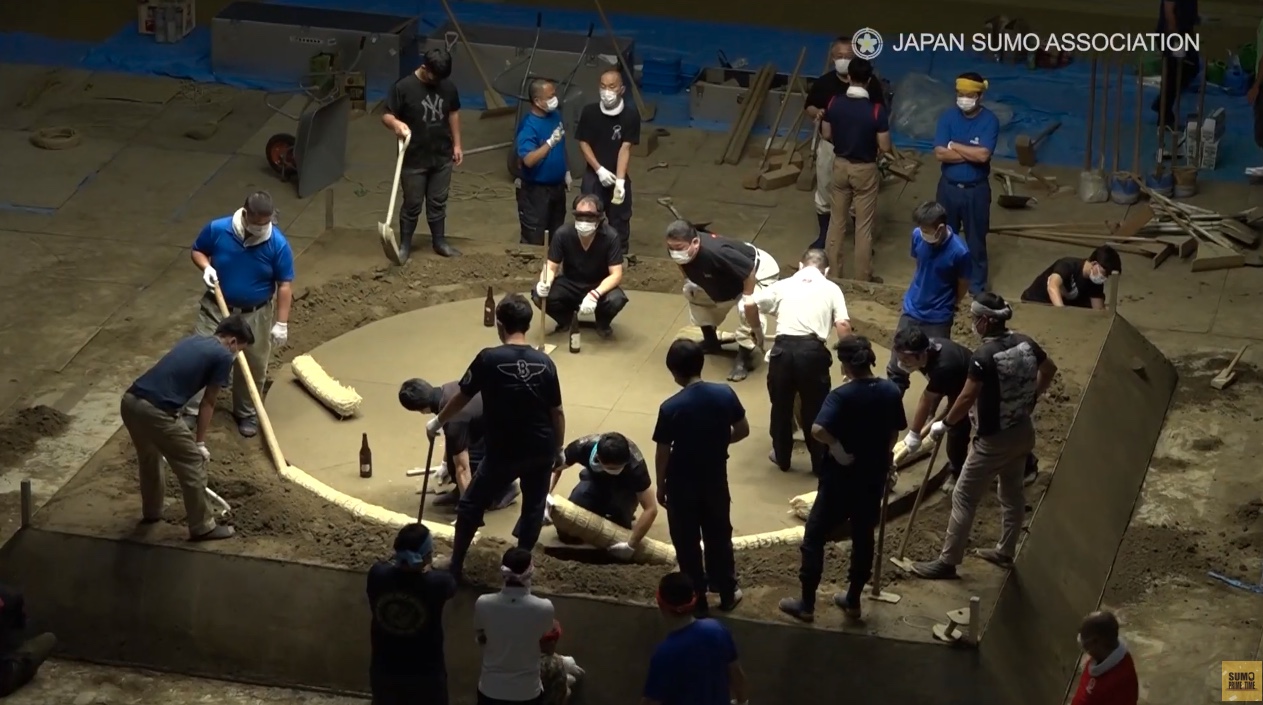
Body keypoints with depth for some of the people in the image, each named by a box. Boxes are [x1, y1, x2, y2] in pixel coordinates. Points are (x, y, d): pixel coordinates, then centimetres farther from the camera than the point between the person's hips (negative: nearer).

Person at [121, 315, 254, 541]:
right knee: (192, 465, 9)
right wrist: (199, 443, 18)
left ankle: (151, 512, 50)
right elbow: (207, 403, 7)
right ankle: (202, 527, 19)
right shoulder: (223, 356, 1)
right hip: (154, 411, -8)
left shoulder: (193, 340, 25)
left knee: (149, 457, 32)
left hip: (129, 401, 8)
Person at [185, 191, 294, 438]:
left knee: (254, 366, 12)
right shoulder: (217, 230, -18)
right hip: (216, 308, 0)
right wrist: (206, 267, -20)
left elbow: (285, 284, -13)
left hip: (256, 314, 0)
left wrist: (281, 323, -14)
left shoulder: (278, 244, -20)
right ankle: (191, 410, 17)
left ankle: (247, 413, 34)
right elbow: (197, 251, 2)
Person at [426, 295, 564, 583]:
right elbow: (557, 412, 0)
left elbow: (462, 398, -2)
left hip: (503, 452, -3)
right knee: (533, 508, 19)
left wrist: (437, 422, 16)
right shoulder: (545, 362, -5)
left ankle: (455, 565, 22)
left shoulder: (489, 359, -13)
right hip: (541, 451, 3)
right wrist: (558, 449, 15)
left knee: (471, 505, 15)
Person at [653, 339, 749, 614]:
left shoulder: (670, 408, -23)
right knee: (719, 536, 22)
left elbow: (662, 454, -14)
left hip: (682, 484, -3)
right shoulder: (725, 394, -13)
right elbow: (743, 430, 0)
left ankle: (697, 599, 26)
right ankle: (727, 593, 35)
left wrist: (661, 486, 2)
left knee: (687, 543, 14)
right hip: (715, 480, 3)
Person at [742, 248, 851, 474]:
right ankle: (821, 462, 23)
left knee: (781, 406, 19)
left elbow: (750, 304, 7)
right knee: (815, 408, 13)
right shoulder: (831, 288, 13)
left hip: (783, 348, 2)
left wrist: (757, 332, 22)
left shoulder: (784, 285, 17)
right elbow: (843, 325, -1)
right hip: (812, 350, -1)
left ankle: (782, 457, 33)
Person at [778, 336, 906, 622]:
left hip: (841, 478, -6)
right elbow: (894, 433, 8)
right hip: (874, 477, 6)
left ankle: (806, 604, 12)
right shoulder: (891, 391, -5)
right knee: (864, 537, 18)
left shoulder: (842, 395, -22)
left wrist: (837, 445, -19)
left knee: (814, 536, 8)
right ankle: (853, 600, 28)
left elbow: (818, 430, -36)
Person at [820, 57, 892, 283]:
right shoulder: (877, 110, -21)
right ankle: (863, 278, 17)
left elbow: (826, 134, 2)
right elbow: (885, 147, -15)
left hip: (840, 165, 3)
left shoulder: (834, 103, -10)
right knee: (864, 226, 8)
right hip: (864, 169, -3)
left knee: (836, 221, 16)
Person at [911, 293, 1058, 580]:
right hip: (1022, 432, 8)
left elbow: (967, 399, -23)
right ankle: (1006, 552, 36)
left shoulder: (984, 356, -25)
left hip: (994, 439, -8)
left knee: (964, 498, 2)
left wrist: (944, 424, -8)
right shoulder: (1025, 343, -2)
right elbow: (1049, 369, 14)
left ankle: (948, 561, 7)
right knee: (1012, 492, 22)